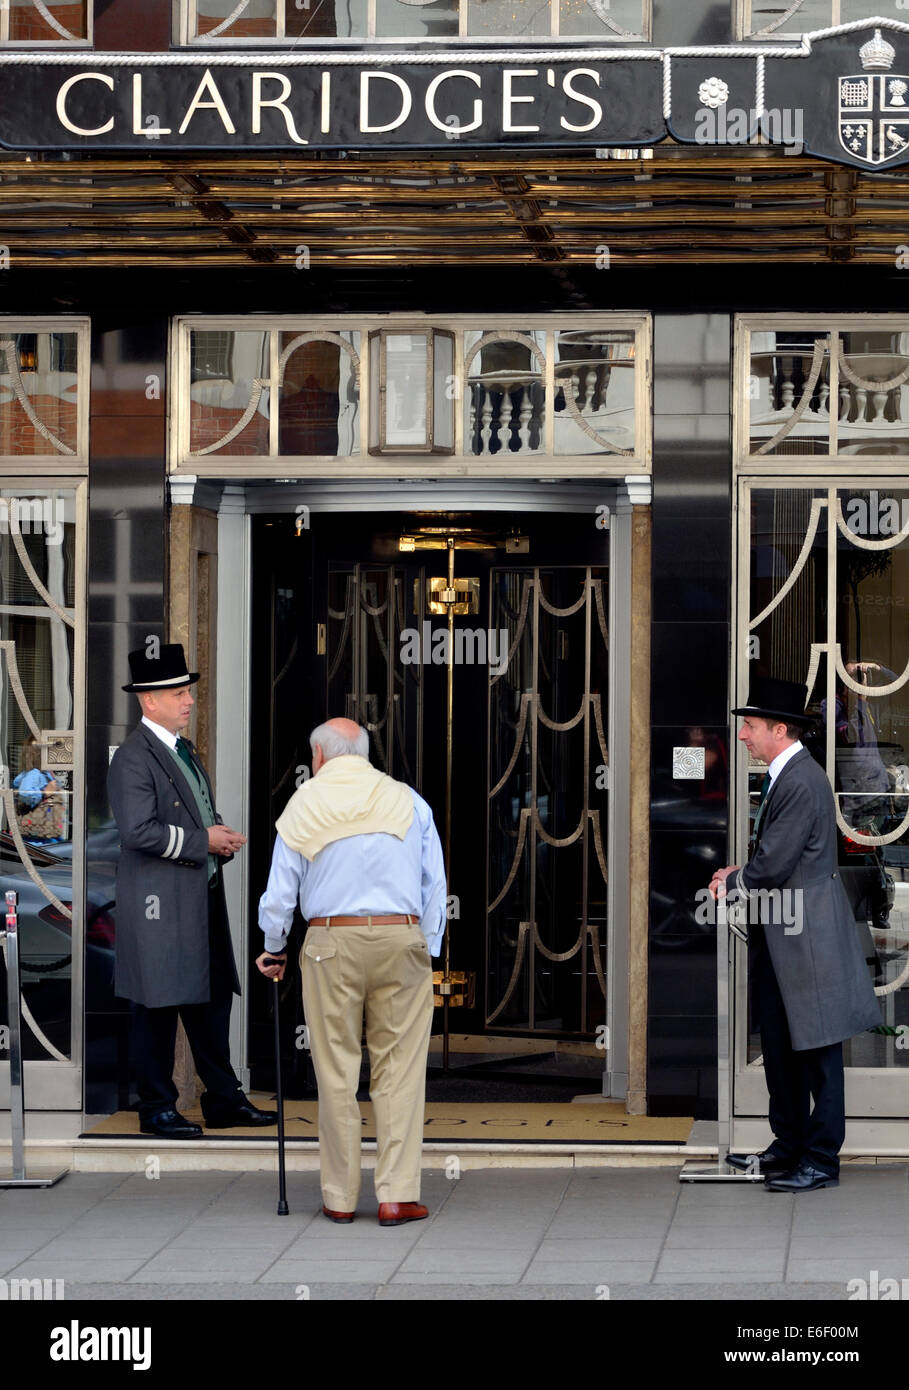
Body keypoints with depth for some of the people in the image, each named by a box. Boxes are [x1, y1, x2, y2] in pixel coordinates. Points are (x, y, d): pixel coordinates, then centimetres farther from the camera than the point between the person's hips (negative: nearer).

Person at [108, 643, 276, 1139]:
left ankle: (223, 1099, 19)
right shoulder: (134, 758, -12)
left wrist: (224, 838, 7)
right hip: (160, 903, -9)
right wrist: (202, 840, -16)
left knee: (213, 1000, 12)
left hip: (202, 898, 9)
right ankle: (157, 1108, 6)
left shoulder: (185, 752, 18)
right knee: (158, 1006, -2)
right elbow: (139, 831, -22)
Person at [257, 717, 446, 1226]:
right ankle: (397, 1195, -2)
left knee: (337, 1073, 6)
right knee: (399, 1070, 2)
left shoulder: (303, 807, 4)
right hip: (401, 937, 0)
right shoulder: (409, 802, 5)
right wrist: (427, 952, 14)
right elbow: (435, 886, 7)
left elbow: (280, 893, 6)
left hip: (331, 942, 0)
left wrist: (274, 950, 22)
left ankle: (340, 1197, 11)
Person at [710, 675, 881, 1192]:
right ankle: (789, 1146, 23)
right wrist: (741, 874, 4)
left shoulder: (802, 783, -19)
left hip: (807, 934, -10)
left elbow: (774, 864, -21)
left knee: (817, 1052, -2)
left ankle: (821, 1160, 3)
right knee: (780, 1047, 15)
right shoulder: (784, 776, 14)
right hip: (780, 935, 10)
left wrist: (732, 884, -4)